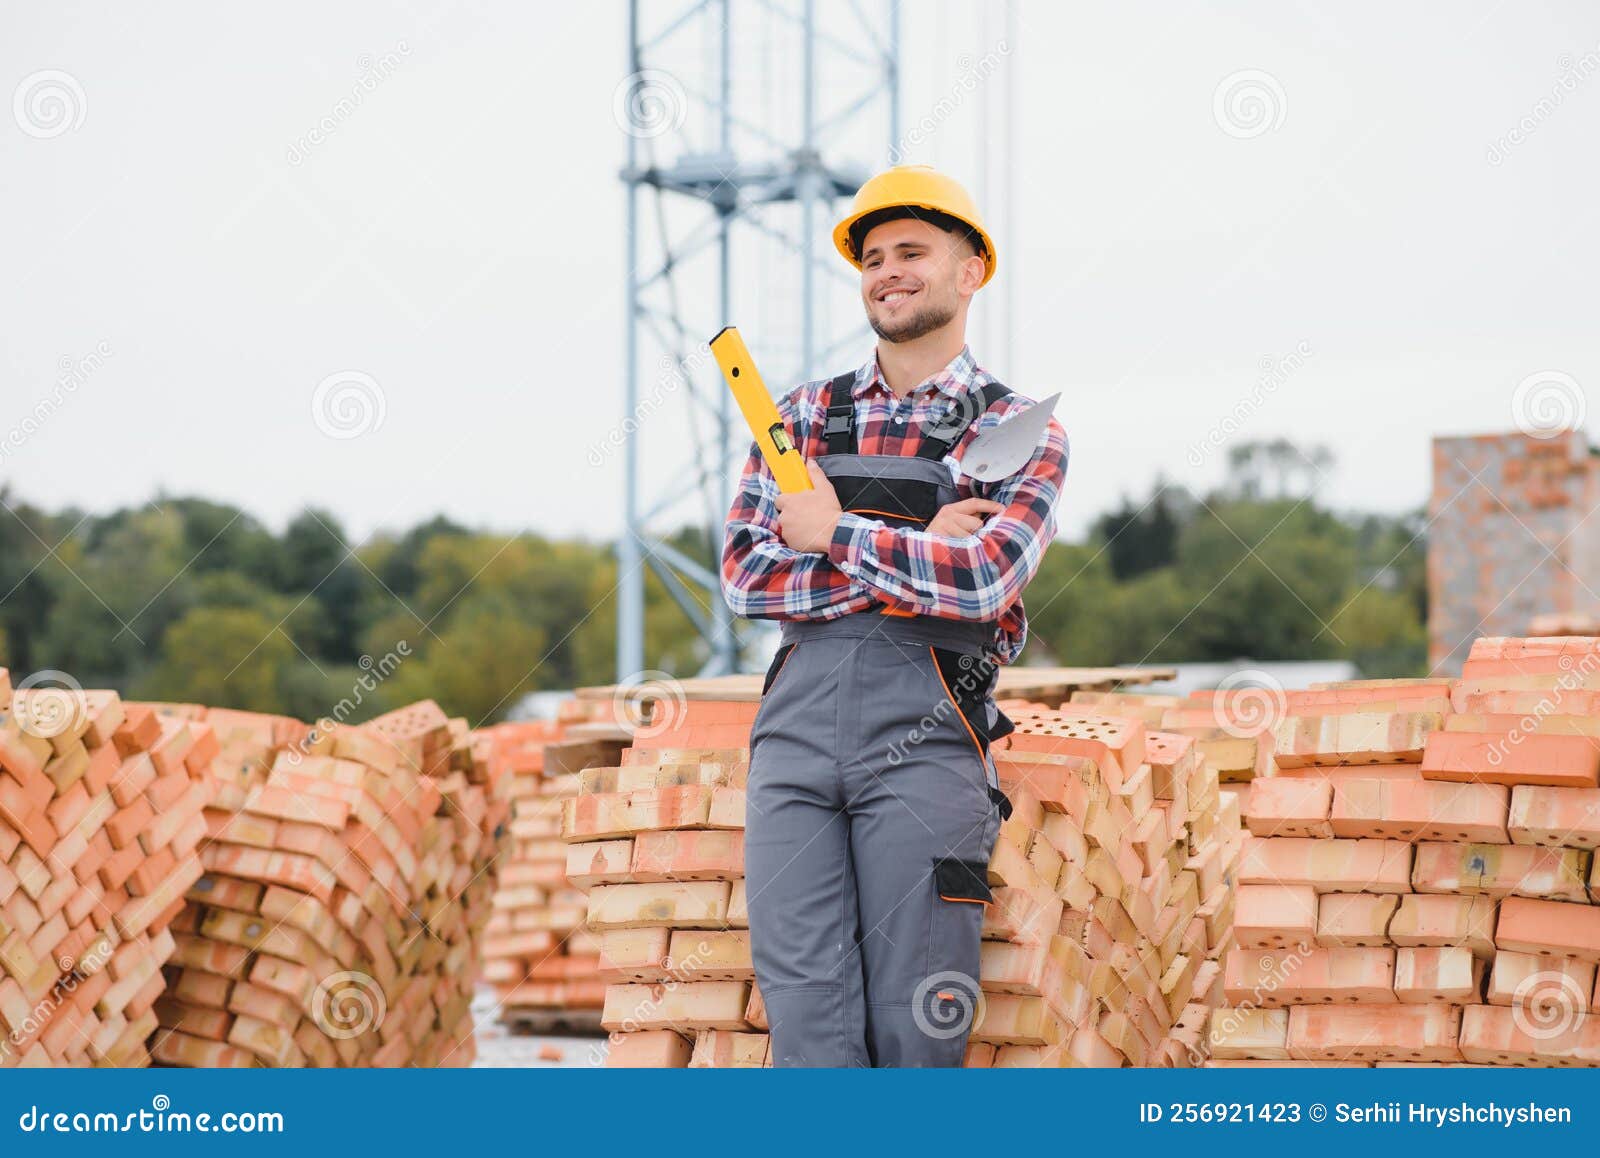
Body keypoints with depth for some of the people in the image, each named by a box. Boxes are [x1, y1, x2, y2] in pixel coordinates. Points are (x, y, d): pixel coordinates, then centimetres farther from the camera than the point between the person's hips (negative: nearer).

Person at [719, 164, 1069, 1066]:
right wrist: (911, 559, -5)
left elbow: (983, 580, -10)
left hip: (923, 735, -3)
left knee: (915, 1026, -5)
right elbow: (744, 575, 4)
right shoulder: (806, 415, 16)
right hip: (796, 726, 3)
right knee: (807, 1009, -5)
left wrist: (836, 535, -3)